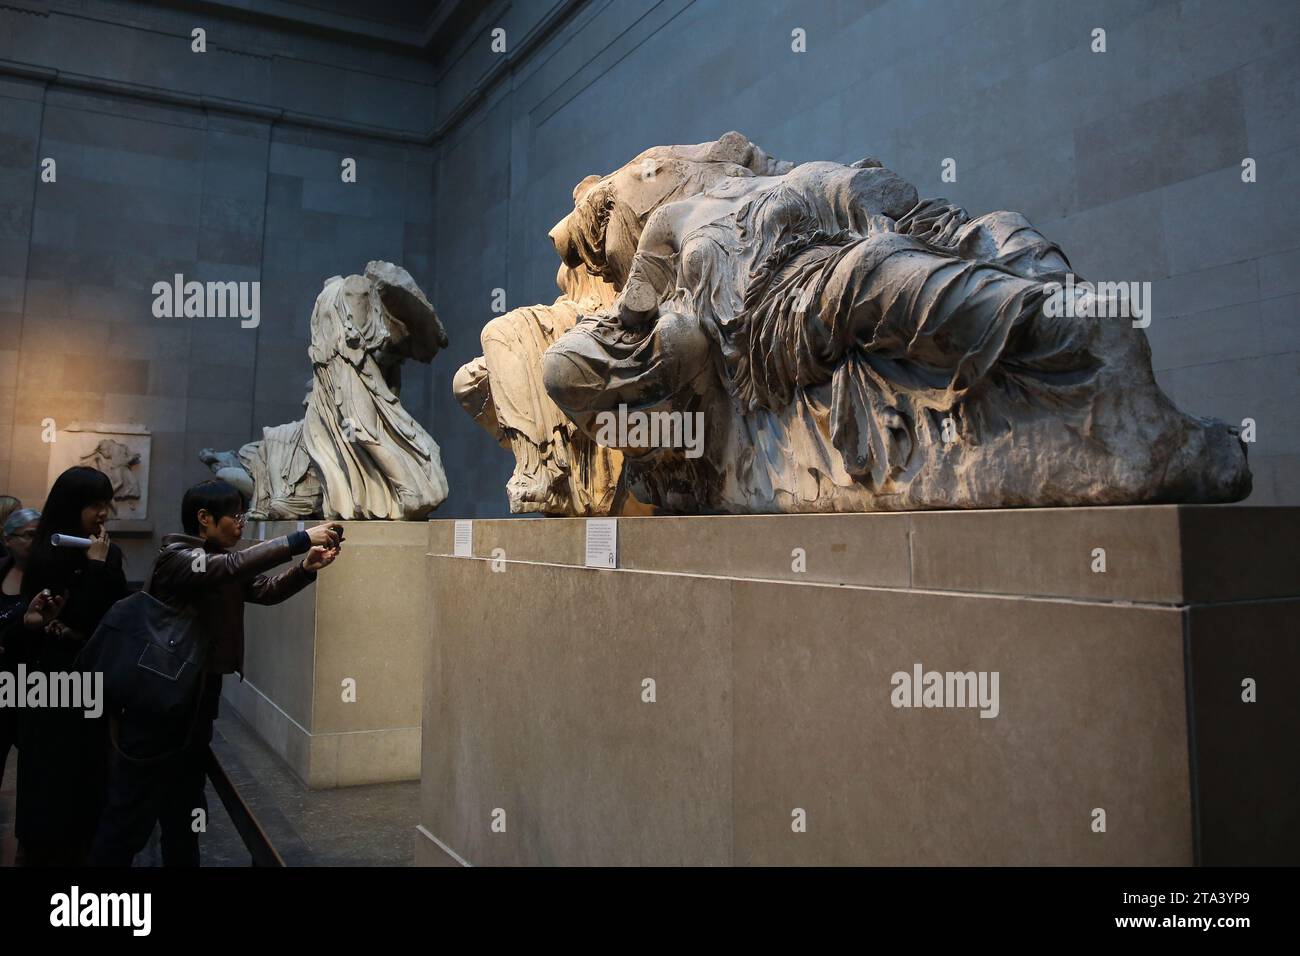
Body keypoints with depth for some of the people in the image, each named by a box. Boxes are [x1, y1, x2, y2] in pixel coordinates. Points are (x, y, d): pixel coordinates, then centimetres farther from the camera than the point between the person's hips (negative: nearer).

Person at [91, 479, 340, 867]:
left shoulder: (220, 562, 11)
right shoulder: (176, 557, -17)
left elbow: (266, 589, 3)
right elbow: (233, 565, -34)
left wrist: (307, 568, -15)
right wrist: (301, 540, -36)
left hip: (199, 699, 9)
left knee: (185, 806, 19)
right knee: (132, 813, 0)